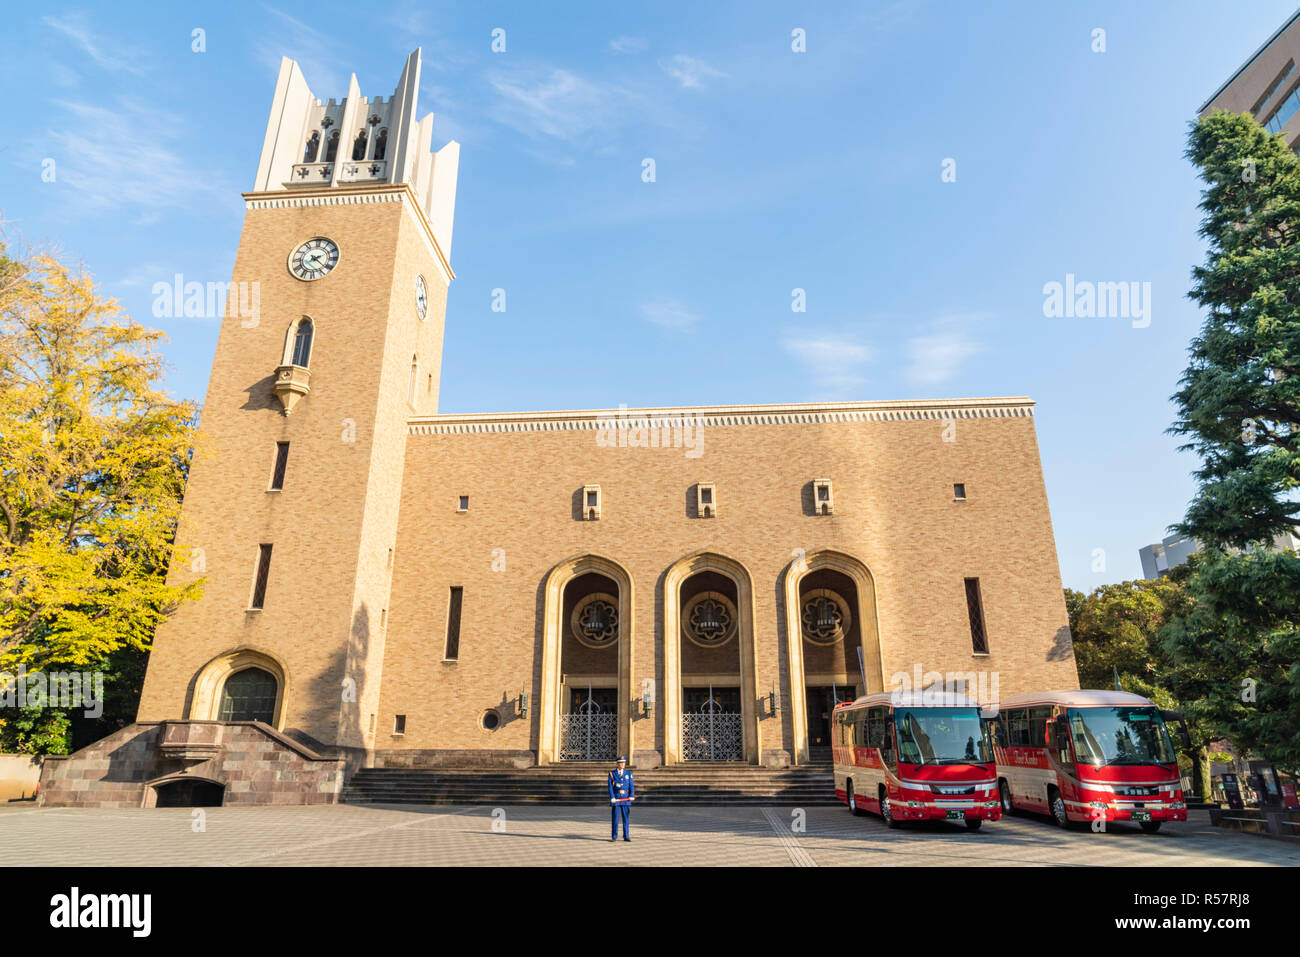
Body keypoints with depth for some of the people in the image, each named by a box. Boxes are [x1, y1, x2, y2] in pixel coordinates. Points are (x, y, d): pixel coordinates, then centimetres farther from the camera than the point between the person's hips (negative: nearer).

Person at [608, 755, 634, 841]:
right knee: (615, 818, 0)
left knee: (626, 817, 3)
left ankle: (626, 836, 10)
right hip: (616, 798, -2)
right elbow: (610, 786, -3)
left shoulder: (628, 773, 8)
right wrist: (612, 797, -14)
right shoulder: (612, 773, 2)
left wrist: (632, 796, -12)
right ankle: (614, 836, 9)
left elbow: (632, 785, 2)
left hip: (626, 798, 2)